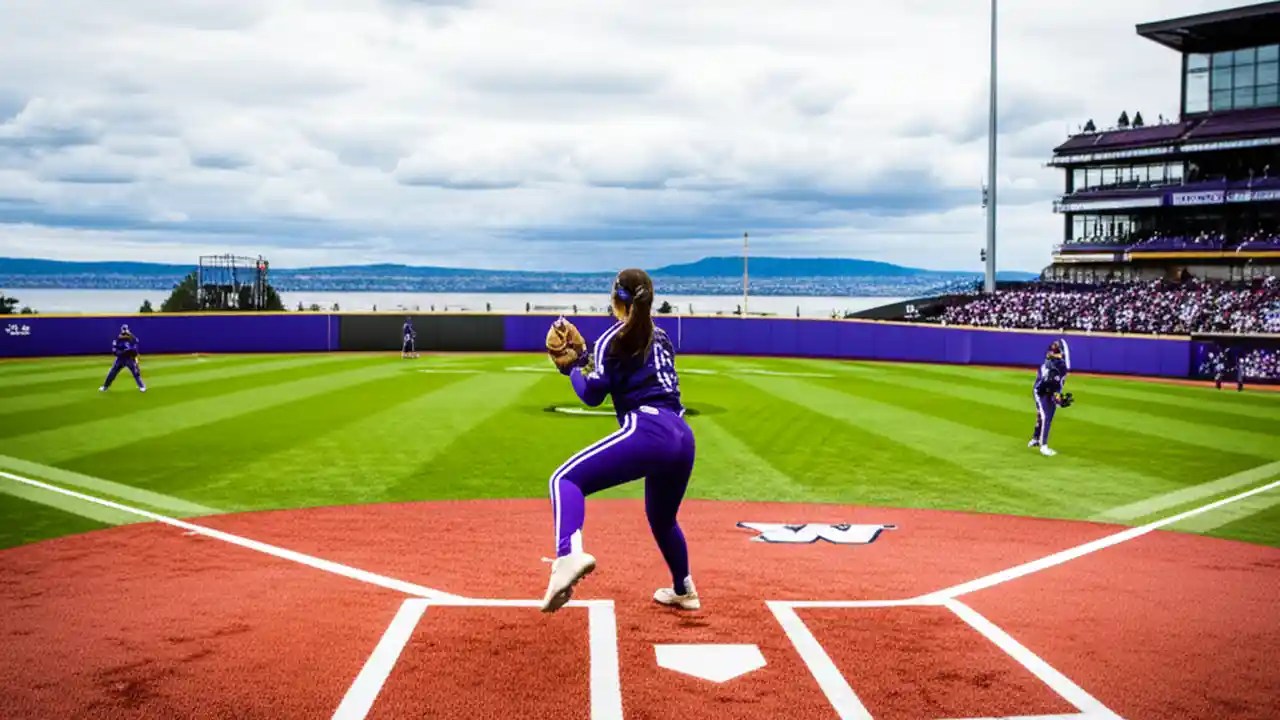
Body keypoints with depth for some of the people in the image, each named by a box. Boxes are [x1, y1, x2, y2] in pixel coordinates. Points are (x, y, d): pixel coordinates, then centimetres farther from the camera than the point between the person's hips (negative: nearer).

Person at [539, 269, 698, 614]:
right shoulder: (660, 337, 25)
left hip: (647, 432, -8)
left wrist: (572, 368, 17)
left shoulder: (615, 336, 4)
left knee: (566, 479, -13)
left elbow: (593, 393, -1)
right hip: (682, 438, 8)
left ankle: (569, 554, -41)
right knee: (662, 519, 30)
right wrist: (583, 357, 27)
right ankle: (684, 591, 46)